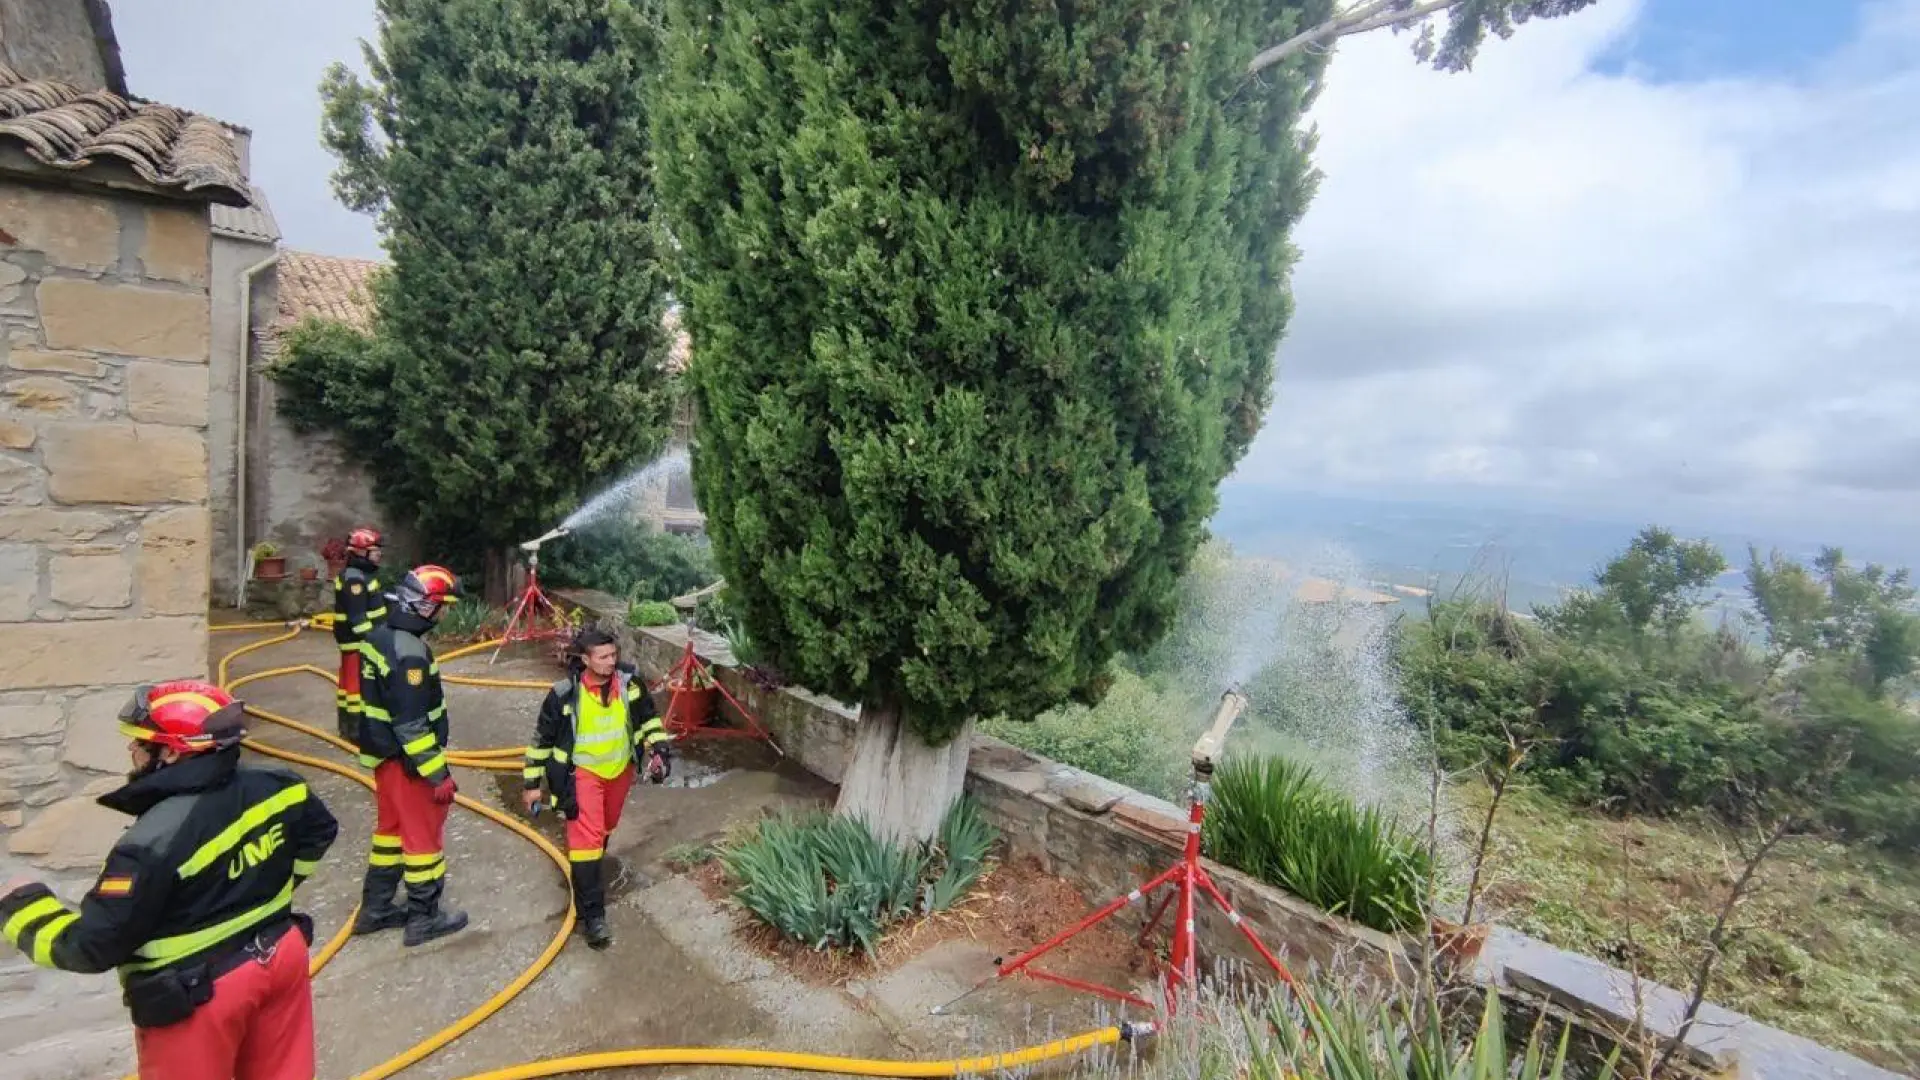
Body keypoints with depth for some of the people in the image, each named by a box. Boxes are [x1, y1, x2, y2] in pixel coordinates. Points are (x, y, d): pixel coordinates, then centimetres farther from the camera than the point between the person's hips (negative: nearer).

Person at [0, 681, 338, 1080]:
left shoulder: (156, 840, -26)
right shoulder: (271, 788, -9)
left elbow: (90, 948, -16)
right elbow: (320, 829, 9)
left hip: (198, 996, -5)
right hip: (279, 956, 6)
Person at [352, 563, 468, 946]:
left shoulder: (379, 636, 3)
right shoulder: (409, 654, -28)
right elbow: (412, 725, -27)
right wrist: (438, 774, -20)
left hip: (383, 753, 10)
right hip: (406, 761, -9)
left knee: (391, 827, 22)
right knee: (423, 834, 6)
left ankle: (375, 909, 35)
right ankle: (424, 917, 19)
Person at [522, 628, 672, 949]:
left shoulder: (629, 683, -15)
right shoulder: (564, 694, -22)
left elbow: (648, 718, 2)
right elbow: (542, 739, -9)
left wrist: (660, 749, -9)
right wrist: (532, 783, -4)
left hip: (620, 769, 4)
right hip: (582, 772, -4)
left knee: (605, 826, 24)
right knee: (586, 837, -12)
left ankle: (594, 859, 55)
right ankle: (592, 914, -5)